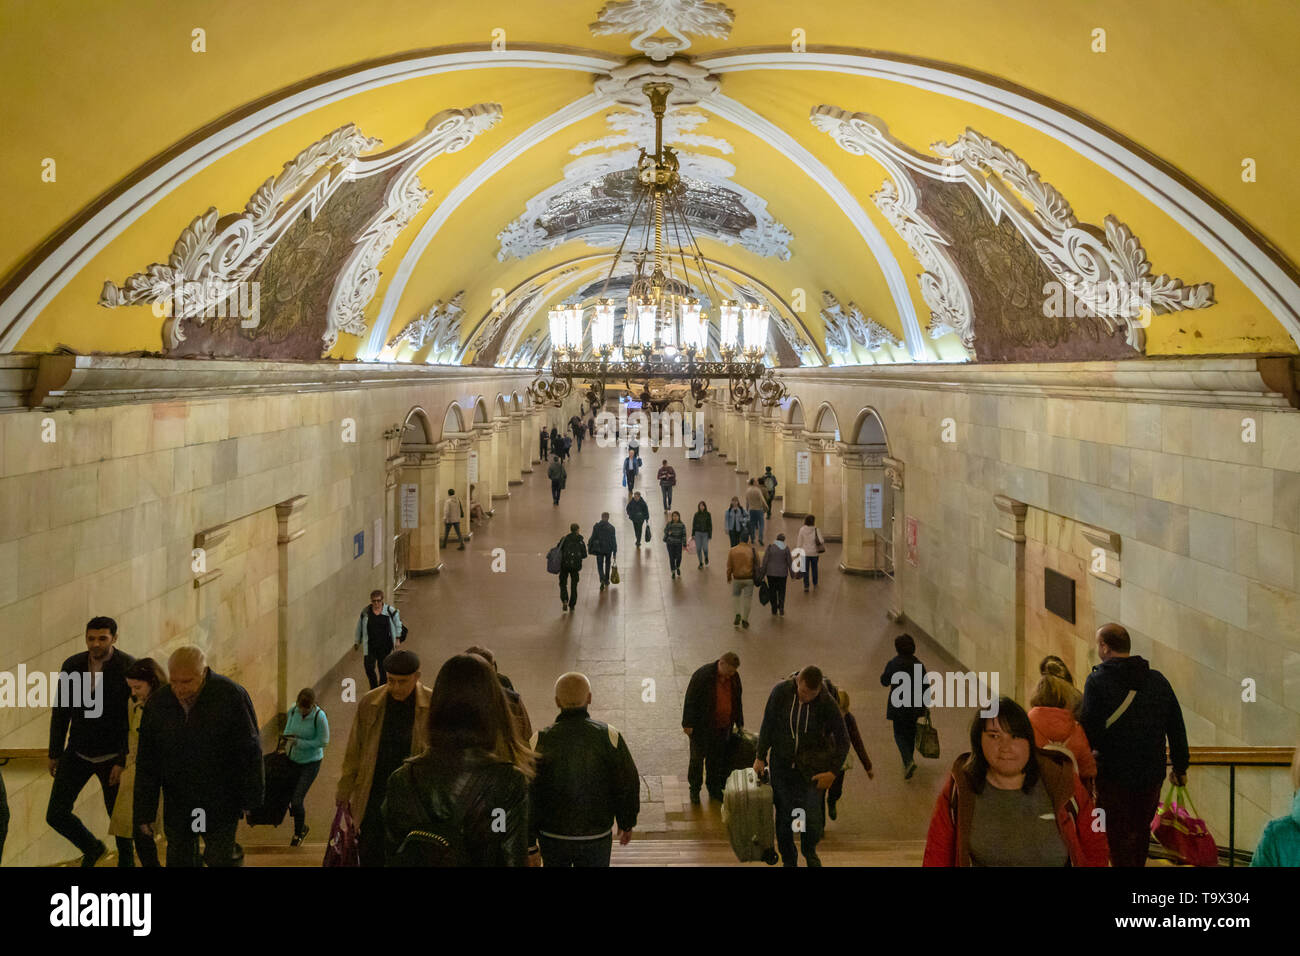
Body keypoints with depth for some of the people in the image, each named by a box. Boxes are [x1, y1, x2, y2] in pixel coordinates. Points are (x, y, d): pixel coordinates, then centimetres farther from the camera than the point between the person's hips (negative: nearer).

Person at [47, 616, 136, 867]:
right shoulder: (72, 666, -8)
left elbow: (136, 719, -17)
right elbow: (61, 710, 3)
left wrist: (123, 762, -20)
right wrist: (54, 753, 8)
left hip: (113, 756, -3)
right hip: (78, 752, 3)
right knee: (56, 815, 0)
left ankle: (126, 859, 36)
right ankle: (92, 848, 28)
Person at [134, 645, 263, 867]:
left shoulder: (232, 696, -14)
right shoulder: (157, 703, -3)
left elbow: (250, 753, -8)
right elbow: (147, 764, 4)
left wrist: (253, 803, -7)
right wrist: (144, 813, 3)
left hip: (220, 806, -4)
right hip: (177, 805, 4)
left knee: (220, 859, -5)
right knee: (179, 860, 11)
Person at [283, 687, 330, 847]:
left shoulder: (319, 717, -24)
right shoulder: (293, 711, -10)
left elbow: (323, 741, -17)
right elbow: (288, 730, 7)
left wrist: (299, 742, -23)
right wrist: (288, 736, -16)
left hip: (311, 762, -5)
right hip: (293, 760, 5)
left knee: (297, 800, -7)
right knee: (288, 796, 12)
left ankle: (298, 833, 20)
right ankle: (302, 826, 40)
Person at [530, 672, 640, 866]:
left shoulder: (541, 742, -13)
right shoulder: (609, 737, -12)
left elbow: (529, 795, -8)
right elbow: (628, 785, -5)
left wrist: (531, 838, 4)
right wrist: (626, 824, 10)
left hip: (552, 836, 0)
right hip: (597, 836, 0)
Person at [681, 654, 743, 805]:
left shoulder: (734, 677, -2)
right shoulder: (703, 675, -22)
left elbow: (737, 701, 13)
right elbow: (690, 700, -16)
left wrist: (739, 724, 18)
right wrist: (688, 724, -15)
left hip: (723, 727, 5)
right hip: (702, 727, -5)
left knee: (716, 759, 13)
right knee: (697, 758, 8)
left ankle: (713, 790, 29)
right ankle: (694, 789, 26)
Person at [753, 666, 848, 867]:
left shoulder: (828, 703, -16)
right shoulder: (780, 692, -12)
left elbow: (842, 739, -5)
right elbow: (768, 725, 1)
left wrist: (833, 771, -9)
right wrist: (760, 756, 3)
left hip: (813, 767, -1)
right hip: (782, 763, 1)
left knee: (812, 816, -6)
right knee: (784, 816, 5)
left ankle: (809, 852, 24)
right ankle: (788, 860, 25)